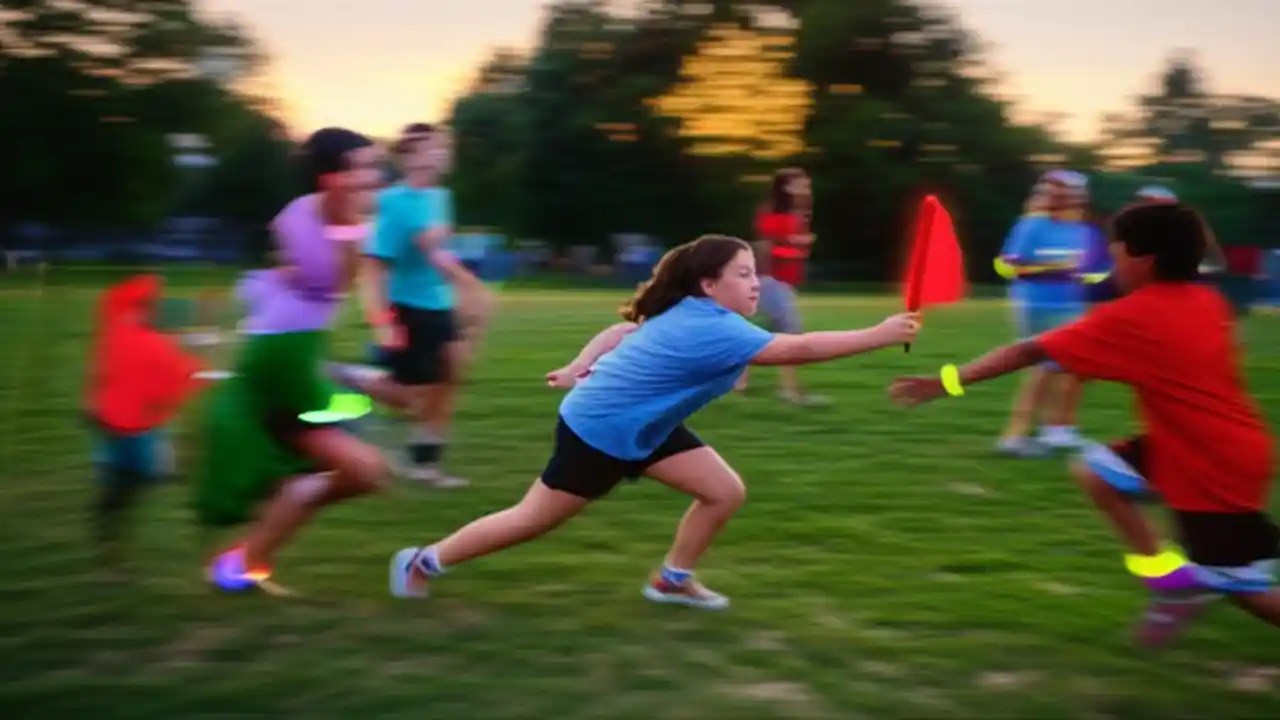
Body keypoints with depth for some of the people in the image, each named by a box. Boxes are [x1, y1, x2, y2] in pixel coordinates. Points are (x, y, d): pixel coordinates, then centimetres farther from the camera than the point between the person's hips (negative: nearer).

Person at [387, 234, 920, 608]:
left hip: (641, 426, 10)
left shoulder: (689, 314, 0)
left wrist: (579, 367, 14)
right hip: (597, 429, -10)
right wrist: (878, 336, -35)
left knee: (726, 492, 1)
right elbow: (795, 349, -37)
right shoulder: (711, 329, -30)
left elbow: (619, 331, 10)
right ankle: (422, 563, 23)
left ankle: (672, 580, 18)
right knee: (532, 521, 5)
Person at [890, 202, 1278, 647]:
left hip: (1215, 466, -8)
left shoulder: (1130, 318, -20)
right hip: (1228, 449, 9)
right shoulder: (1207, 301, 2)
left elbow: (1030, 352, -20)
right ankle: (1175, 579, 11)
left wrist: (947, 381, -17)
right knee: (1094, 470, 8)